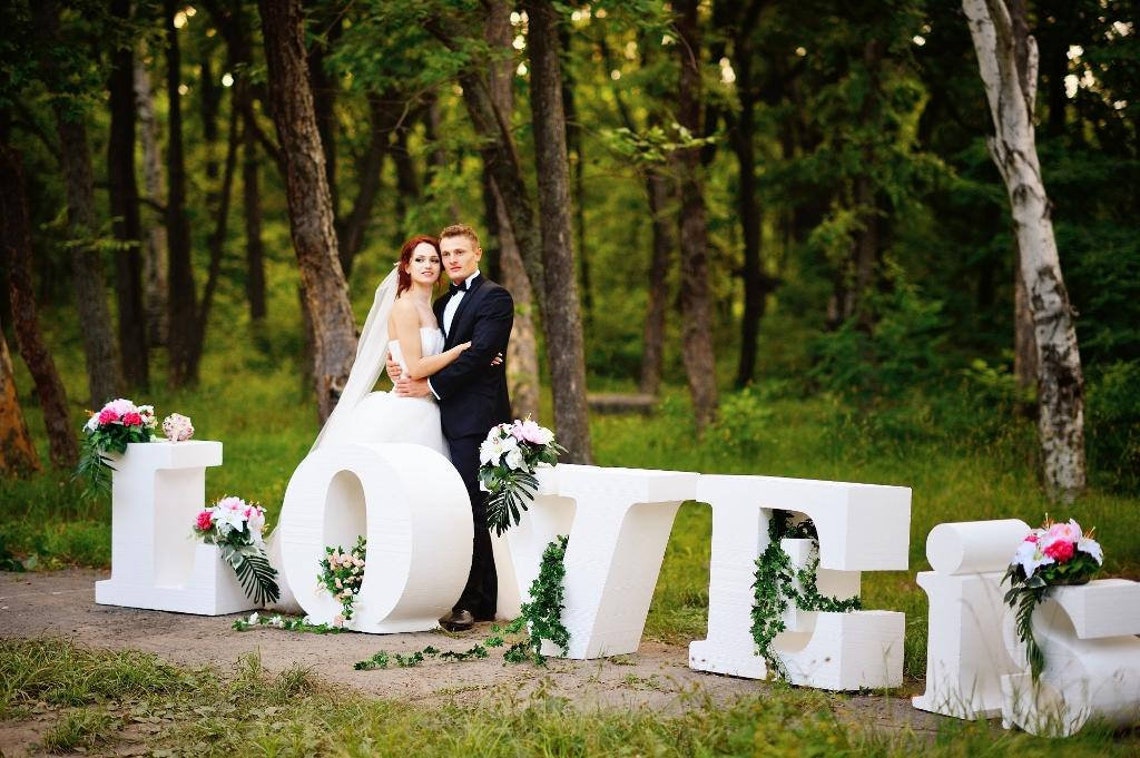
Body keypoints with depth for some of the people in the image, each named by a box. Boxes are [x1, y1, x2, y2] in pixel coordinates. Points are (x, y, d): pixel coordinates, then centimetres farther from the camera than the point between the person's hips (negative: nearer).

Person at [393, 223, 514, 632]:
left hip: (477, 418, -8)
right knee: (472, 510, 9)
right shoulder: (444, 303, 22)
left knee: (471, 510, -10)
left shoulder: (494, 298, -5)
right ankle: (484, 599, 13)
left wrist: (430, 386, -12)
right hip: (453, 418, 8)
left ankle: (470, 602, -9)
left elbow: (477, 355, -14)